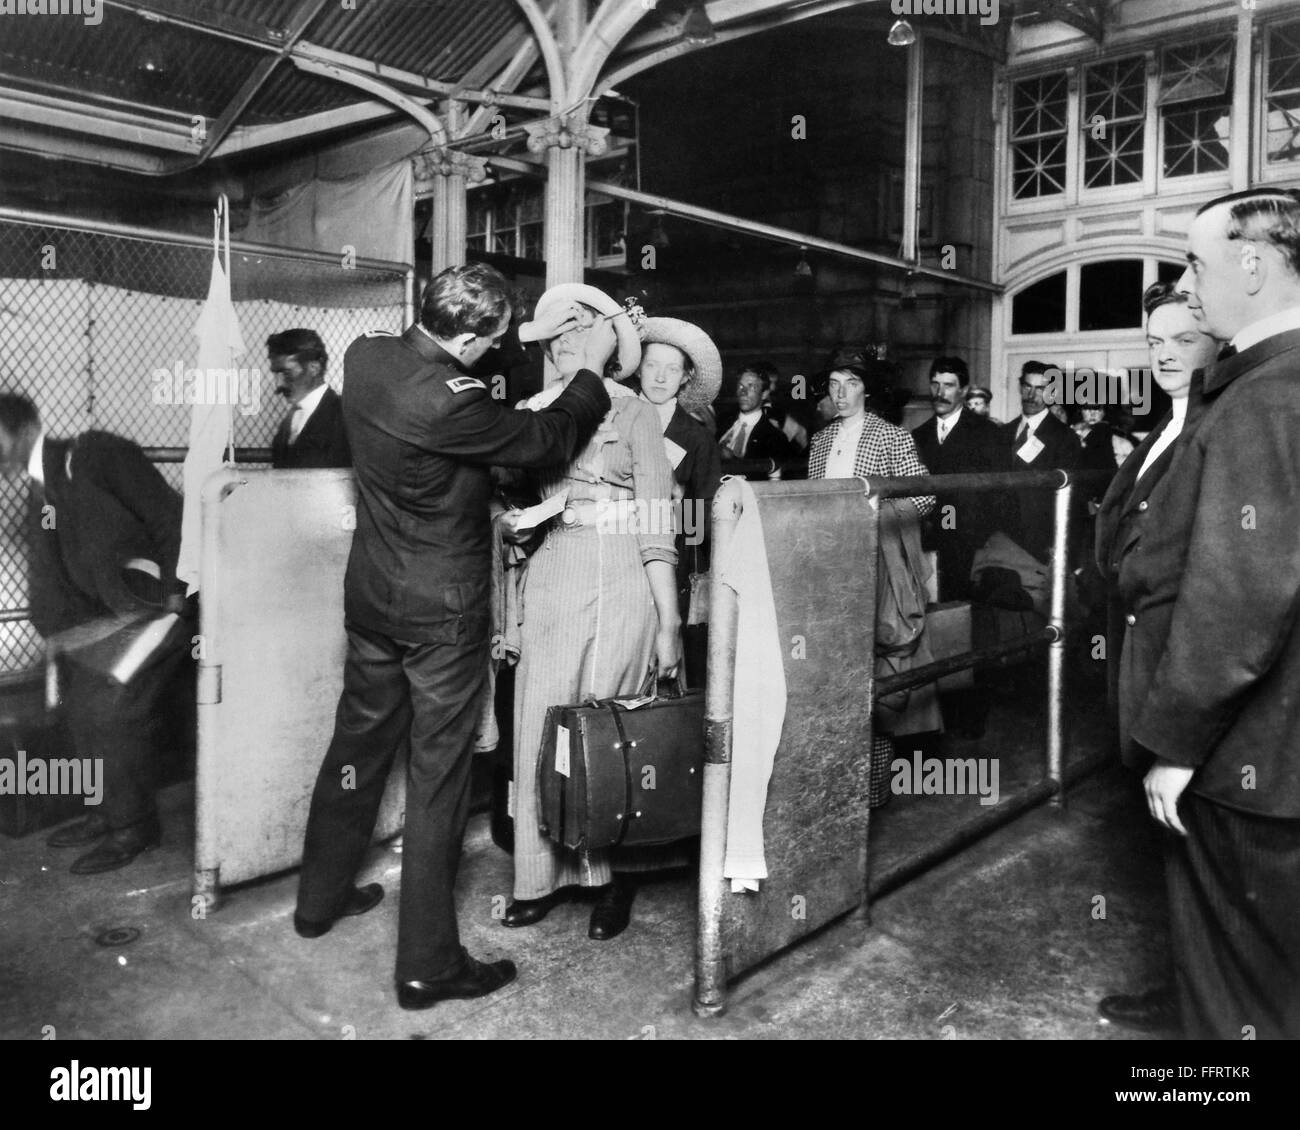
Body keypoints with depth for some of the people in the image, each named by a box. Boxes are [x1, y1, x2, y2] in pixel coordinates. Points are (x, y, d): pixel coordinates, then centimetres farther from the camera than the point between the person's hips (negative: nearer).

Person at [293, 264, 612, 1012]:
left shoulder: (367, 355, -3)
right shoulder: (449, 402, -27)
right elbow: (546, 442, -13)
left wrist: (530, 335, 14)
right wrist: (593, 368, 1)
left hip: (373, 598, 8)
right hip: (442, 614, -8)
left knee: (359, 745, 21)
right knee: (437, 779, 3)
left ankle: (321, 899, 40)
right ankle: (428, 964, 15)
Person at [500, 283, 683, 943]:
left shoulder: (634, 413, 1)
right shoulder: (533, 411, 11)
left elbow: (658, 522, -4)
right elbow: (514, 503, 19)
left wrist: (669, 622, -7)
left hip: (618, 583, -3)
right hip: (549, 582, 4)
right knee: (541, 729, 4)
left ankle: (614, 876, 20)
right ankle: (546, 871, 20)